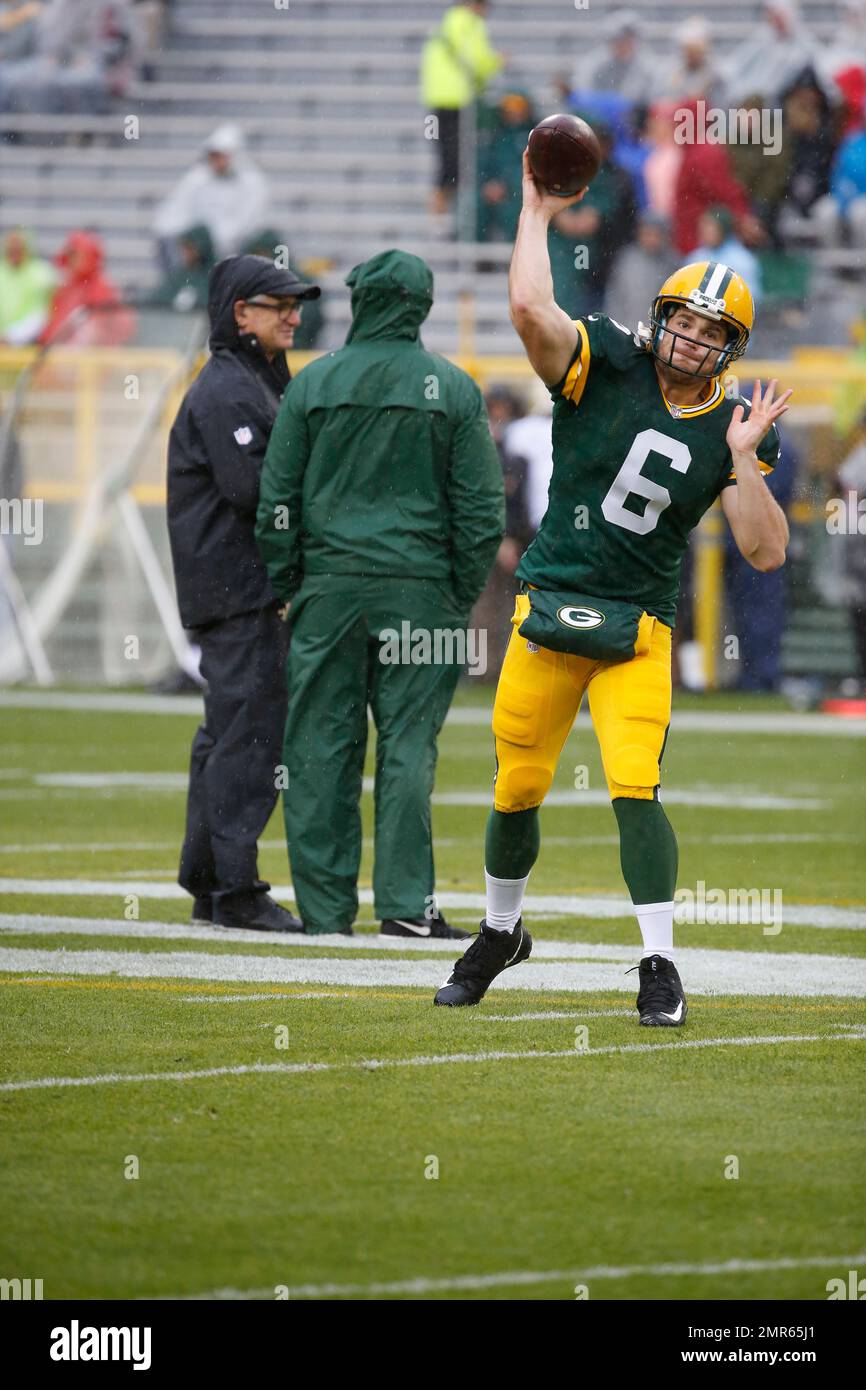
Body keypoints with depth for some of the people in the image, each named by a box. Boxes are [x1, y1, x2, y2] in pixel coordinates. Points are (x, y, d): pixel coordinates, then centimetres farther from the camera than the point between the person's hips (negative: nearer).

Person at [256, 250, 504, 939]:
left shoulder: (313, 384, 2)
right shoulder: (454, 390, 2)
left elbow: (276, 500, 3)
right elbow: (480, 507, 0)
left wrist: (283, 586, 10)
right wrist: (463, 595, 8)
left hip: (330, 584, 0)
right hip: (420, 589, 0)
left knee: (322, 745, 4)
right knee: (409, 741, 1)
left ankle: (325, 907, 4)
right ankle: (405, 901, -6)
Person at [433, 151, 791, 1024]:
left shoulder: (731, 433, 2)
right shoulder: (605, 369, -4)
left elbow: (766, 552, -4)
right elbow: (531, 308, -22)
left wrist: (743, 458, -14)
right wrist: (537, 210, -16)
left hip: (638, 631, 0)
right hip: (548, 613, 0)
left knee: (635, 787, -16)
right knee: (517, 791, 6)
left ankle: (659, 967, -9)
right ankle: (500, 934, 31)